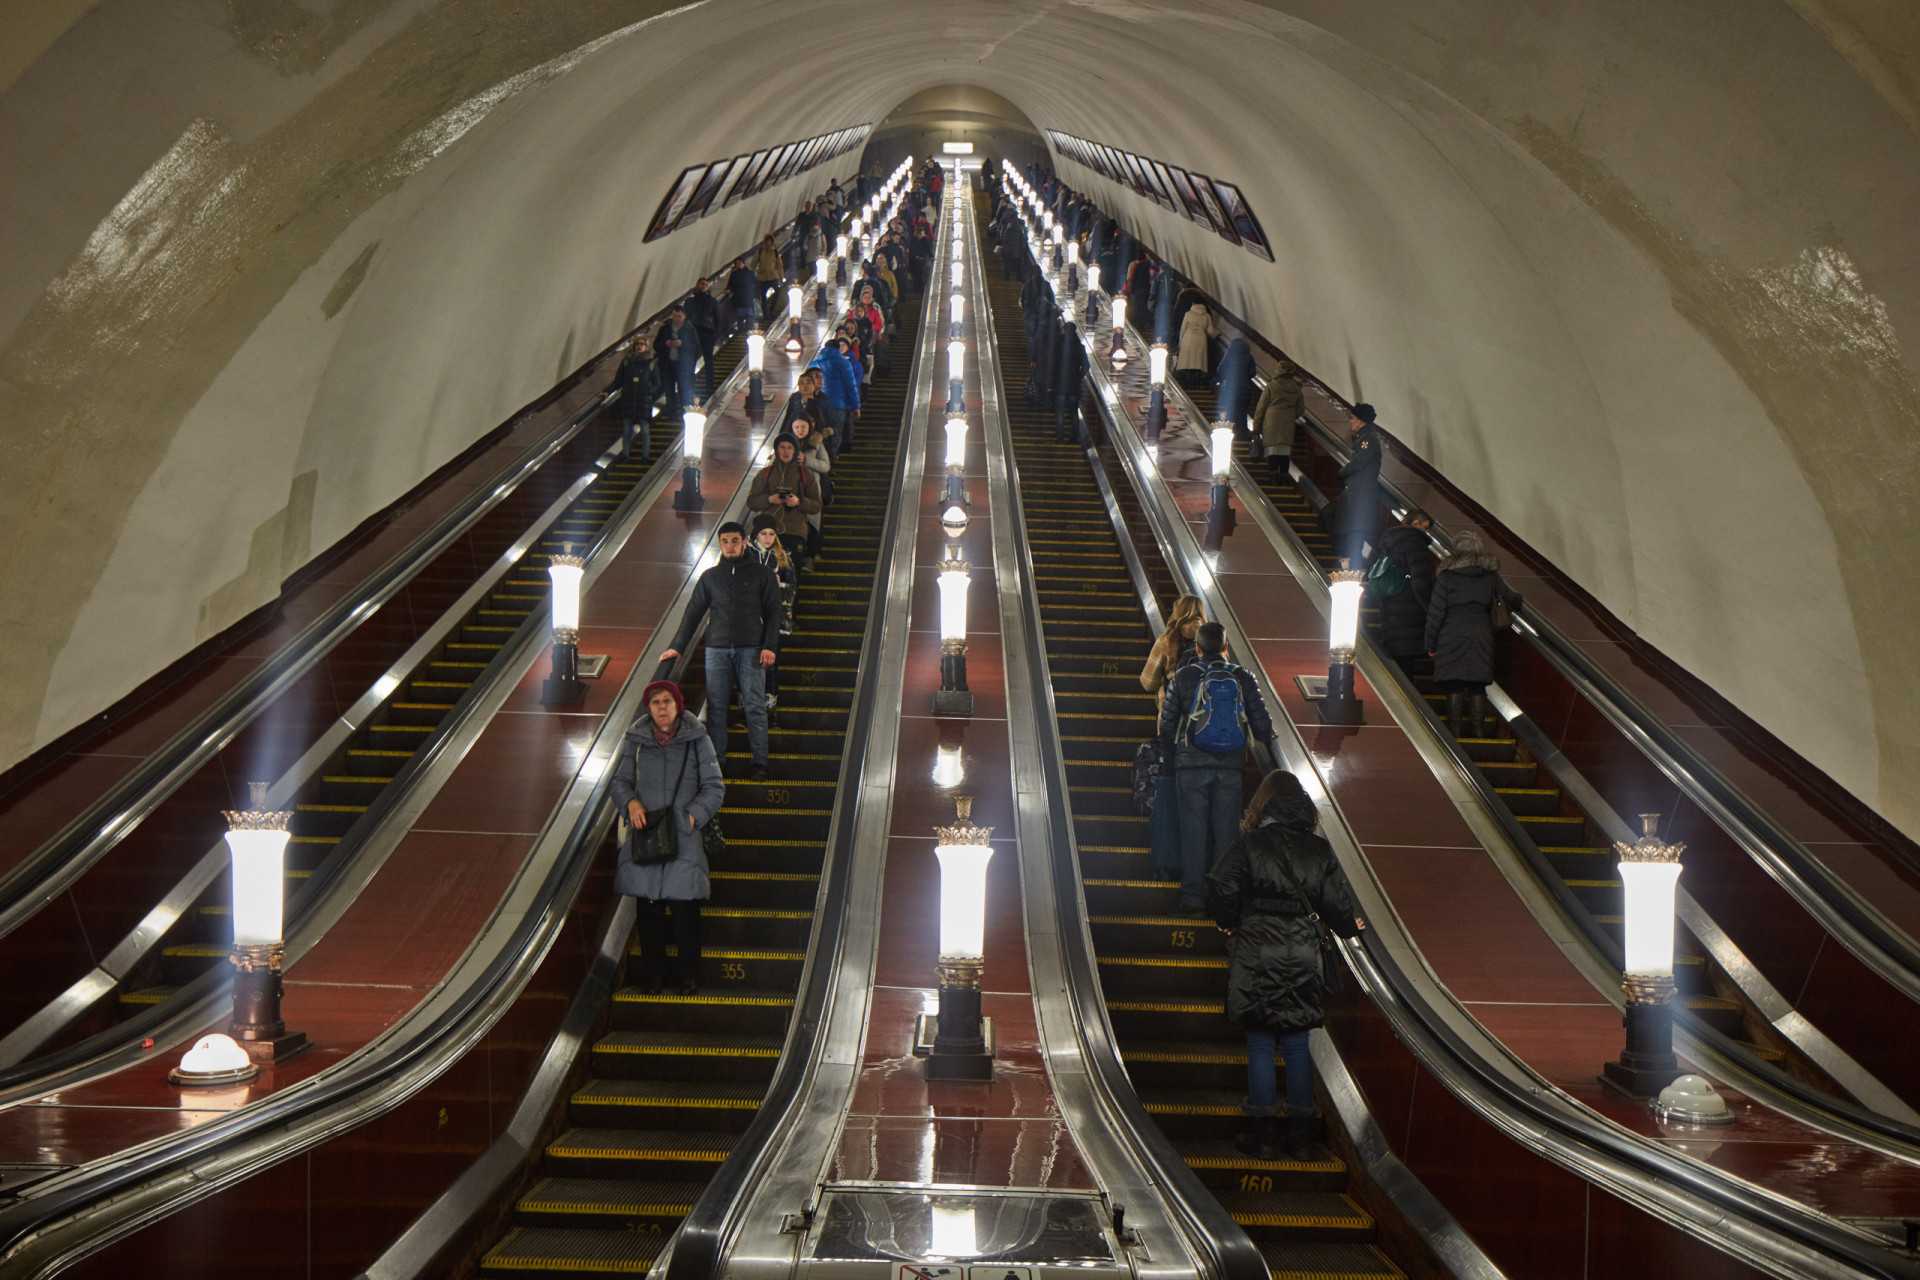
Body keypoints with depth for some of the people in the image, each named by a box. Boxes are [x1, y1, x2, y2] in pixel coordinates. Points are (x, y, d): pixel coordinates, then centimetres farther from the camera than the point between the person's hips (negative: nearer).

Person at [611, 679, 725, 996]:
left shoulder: (697, 739, 1)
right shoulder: (635, 740, 5)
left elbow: (714, 788, 4)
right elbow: (620, 781, 13)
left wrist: (692, 816, -8)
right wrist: (631, 803, -7)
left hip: (684, 837, -2)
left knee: (685, 907, -2)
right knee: (648, 908, 4)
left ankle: (688, 974, 15)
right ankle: (652, 972, 20)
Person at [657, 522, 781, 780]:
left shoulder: (760, 574, 7)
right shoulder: (710, 577, 14)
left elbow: (773, 613, 6)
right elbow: (693, 613, 18)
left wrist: (769, 646, -5)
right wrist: (677, 647, 13)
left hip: (750, 650, -2)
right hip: (717, 650, 2)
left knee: (755, 707, -6)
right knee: (715, 708, 0)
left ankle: (759, 763, -3)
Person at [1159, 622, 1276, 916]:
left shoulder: (1183, 677, -4)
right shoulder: (1243, 678, 0)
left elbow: (1167, 724, 0)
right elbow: (1262, 726, 1)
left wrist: (1169, 758, 16)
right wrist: (1267, 737, 25)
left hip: (1192, 767, -1)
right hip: (1230, 769, 1)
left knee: (1194, 834, 4)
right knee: (1225, 833, 9)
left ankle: (1193, 900, 6)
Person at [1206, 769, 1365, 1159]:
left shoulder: (1249, 844, -6)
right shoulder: (1319, 849, 3)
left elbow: (1221, 889, -13)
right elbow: (1338, 901, 3)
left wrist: (1230, 923, 6)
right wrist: (1348, 927, 24)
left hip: (1256, 955, -3)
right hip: (1303, 953, 3)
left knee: (1260, 1044, 4)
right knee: (1297, 1045, 9)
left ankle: (1261, 1134, 7)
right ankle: (1301, 1137, 12)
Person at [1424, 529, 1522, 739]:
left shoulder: (1446, 575, -2)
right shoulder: (1490, 574, 7)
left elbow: (1435, 612, -4)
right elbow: (1513, 599, 20)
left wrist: (1431, 644, 2)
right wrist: (1515, 600, 45)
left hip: (1451, 635, -2)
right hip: (1481, 634, 2)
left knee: (1454, 688, 0)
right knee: (1477, 688, 6)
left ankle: (1455, 730, -3)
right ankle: (1477, 729, 6)